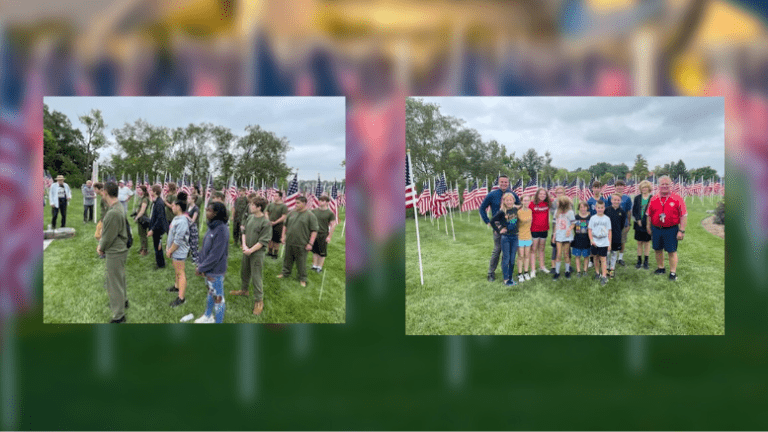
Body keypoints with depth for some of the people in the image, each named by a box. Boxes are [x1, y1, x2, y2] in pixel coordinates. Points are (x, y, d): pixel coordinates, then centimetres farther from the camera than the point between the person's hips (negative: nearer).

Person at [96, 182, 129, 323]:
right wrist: (101, 244, 7)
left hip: (115, 253, -10)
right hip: (120, 249, 10)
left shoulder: (113, 213, -28)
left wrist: (101, 248, -4)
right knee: (119, 278, 28)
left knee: (114, 283, 0)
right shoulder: (119, 208, 4)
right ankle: (123, 301, 48)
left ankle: (118, 316, 9)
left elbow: (109, 236, -21)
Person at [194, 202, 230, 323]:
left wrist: (201, 268, -18)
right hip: (208, 270, 9)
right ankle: (208, 316, 44)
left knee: (218, 297, 7)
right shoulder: (212, 227, 2)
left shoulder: (222, 230, -26)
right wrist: (200, 263, 2)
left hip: (215, 271, -9)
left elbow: (215, 255, -25)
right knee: (211, 293, 26)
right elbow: (205, 247, 10)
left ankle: (219, 321, 21)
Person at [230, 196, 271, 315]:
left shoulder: (265, 222, -19)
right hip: (246, 251, 7)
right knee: (244, 272, 24)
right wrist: (244, 245, -7)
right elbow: (244, 231, 8)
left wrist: (251, 250, -19)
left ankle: (259, 301, 10)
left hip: (257, 253, -7)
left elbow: (263, 241, -18)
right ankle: (244, 290, 47)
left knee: (256, 277, -1)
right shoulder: (250, 217, 1)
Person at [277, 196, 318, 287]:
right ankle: (285, 273, 36)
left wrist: (310, 243, -14)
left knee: (301, 262, 2)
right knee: (288, 259, 18)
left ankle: (302, 279, 15)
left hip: (301, 244, -5)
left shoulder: (310, 215, -8)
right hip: (289, 242, 5)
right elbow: (285, 225, 18)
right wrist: (283, 236, 10)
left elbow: (314, 231, -10)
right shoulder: (291, 213, 7)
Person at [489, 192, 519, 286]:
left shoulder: (516, 209, 2)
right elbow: (492, 221, -12)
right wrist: (499, 230, -10)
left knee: (512, 259, 9)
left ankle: (511, 277, 19)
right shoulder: (502, 212, -11)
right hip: (505, 237, -4)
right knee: (506, 258, 0)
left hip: (514, 237, 4)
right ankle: (506, 279, 6)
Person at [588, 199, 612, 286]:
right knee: (596, 258, 12)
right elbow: (590, 230, 1)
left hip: (604, 243, -1)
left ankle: (604, 277, -6)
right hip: (595, 243, 1)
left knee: (603, 259, -4)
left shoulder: (607, 219, 1)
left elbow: (609, 231, 4)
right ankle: (597, 273, 29)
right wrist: (591, 240, -11)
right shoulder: (593, 218, 0)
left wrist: (609, 243, 2)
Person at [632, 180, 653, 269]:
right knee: (639, 243, 8)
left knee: (647, 242, 6)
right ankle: (639, 261, 17)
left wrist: (649, 222, -12)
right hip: (639, 224, 2)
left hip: (648, 224, -2)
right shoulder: (637, 198, 4)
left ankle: (646, 262, 15)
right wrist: (637, 220, -6)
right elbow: (634, 211, 6)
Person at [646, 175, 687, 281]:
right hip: (656, 229, 4)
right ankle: (660, 268, 32)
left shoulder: (677, 199, -6)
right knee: (658, 250, 14)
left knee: (672, 251, 1)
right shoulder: (654, 199, 6)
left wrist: (681, 231, -11)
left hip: (671, 230, -4)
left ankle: (673, 272, 9)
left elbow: (684, 216, -6)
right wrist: (648, 227, 15)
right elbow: (649, 215, 15)